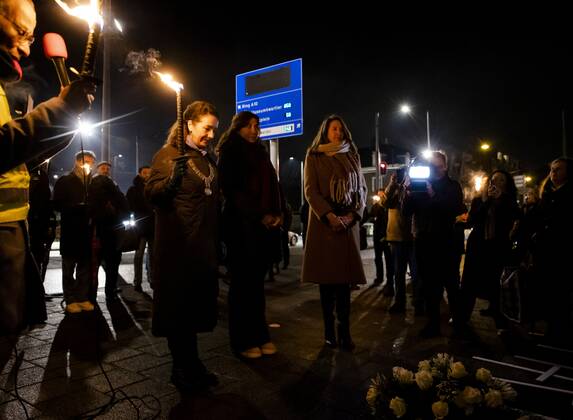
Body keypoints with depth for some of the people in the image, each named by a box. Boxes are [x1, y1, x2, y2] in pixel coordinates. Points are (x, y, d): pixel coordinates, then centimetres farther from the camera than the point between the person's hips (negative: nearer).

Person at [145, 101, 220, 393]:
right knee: (179, 309, 2)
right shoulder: (168, 154, -6)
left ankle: (190, 367, 29)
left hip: (204, 247, 7)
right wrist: (170, 181, -33)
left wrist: (217, 241, 20)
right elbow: (150, 193, -13)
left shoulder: (208, 159, 16)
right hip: (178, 248, -7)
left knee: (196, 307, 14)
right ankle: (184, 371, 18)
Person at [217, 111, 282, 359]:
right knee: (243, 283, 0)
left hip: (265, 226, 6)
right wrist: (259, 216, -14)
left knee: (257, 282, 9)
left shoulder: (261, 154, 21)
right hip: (241, 226, -6)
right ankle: (243, 341, 9)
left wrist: (277, 214, 1)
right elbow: (232, 191, -8)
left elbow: (272, 187, 19)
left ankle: (259, 335, 16)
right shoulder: (230, 153, 2)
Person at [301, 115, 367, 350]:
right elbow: (310, 191, -3)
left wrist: (352, 215, -6)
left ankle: (344, 332, 2)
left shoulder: (351, 158, 16)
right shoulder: (314, 157, 7)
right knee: (326, 277, -1)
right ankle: (329, 331, 5)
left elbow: (361, 189, 12)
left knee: (344, 278, -1)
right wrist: (330, 216, -16)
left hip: (348, 222, 2)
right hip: (323, 222, -2)